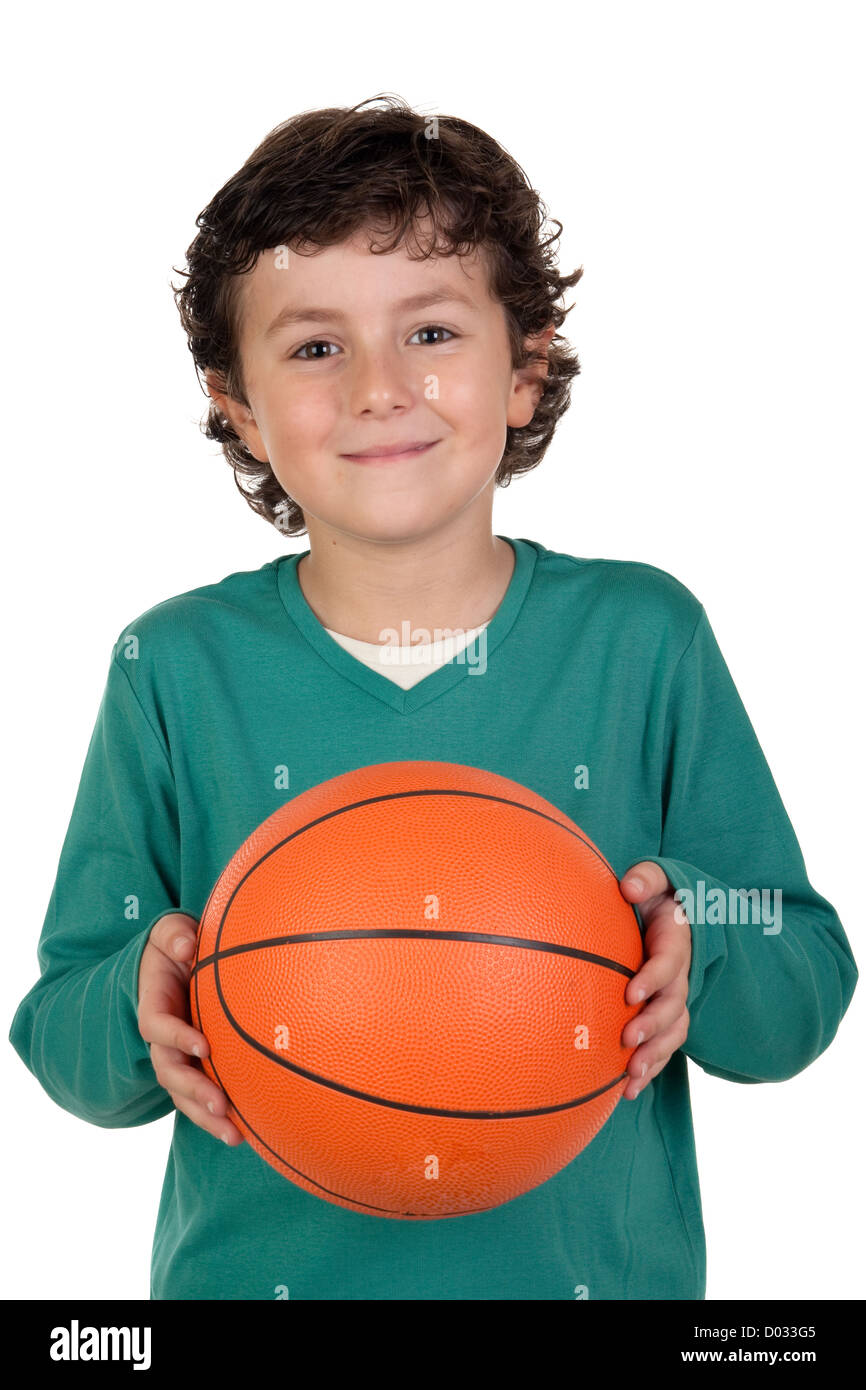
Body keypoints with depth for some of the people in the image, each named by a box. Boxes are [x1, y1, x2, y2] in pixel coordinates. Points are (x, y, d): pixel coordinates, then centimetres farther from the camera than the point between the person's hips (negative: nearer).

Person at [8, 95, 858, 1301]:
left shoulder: (643, 637, -9)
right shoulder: (176, 669, -9)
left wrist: (695, 942, -24)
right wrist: (140, 1017, -24)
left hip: (600, 1269, 1)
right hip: (258, 1268, 0)